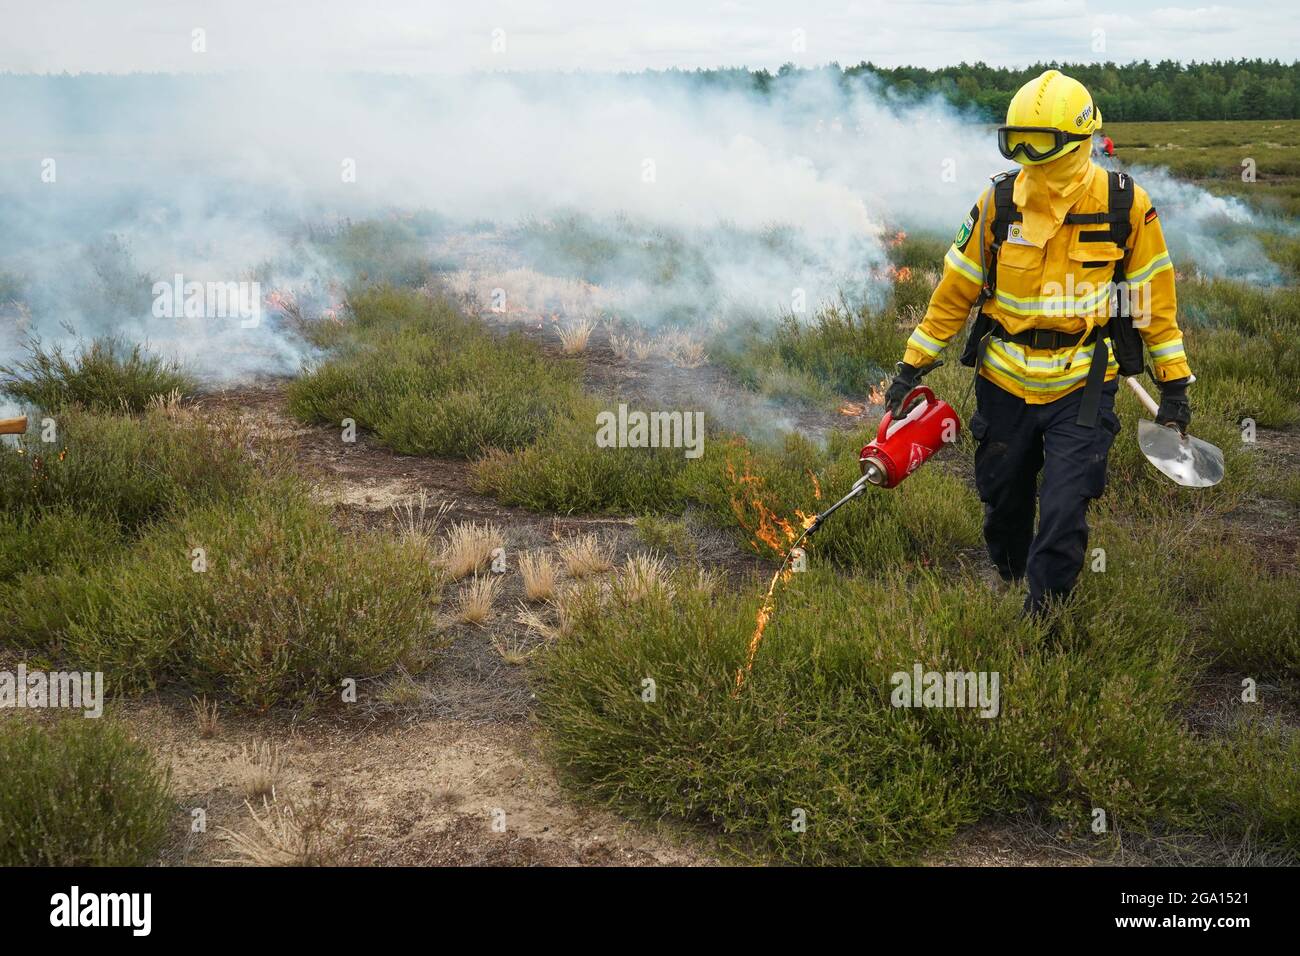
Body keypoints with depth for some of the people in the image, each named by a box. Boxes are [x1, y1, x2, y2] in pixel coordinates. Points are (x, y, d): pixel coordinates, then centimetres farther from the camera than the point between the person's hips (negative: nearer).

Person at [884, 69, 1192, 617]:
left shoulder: (1126, 205, -8)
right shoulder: (999, 201, -5)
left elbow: (1154, 297, 2)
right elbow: (955, 289, 4)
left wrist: (1174, 385, 4)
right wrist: (912, 367, 5)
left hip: (1083, 386, -2)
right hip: (1004, 382, 2)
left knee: (1063, 516, -9)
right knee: (1003, 506, 15)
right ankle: (1007, 588, 43)